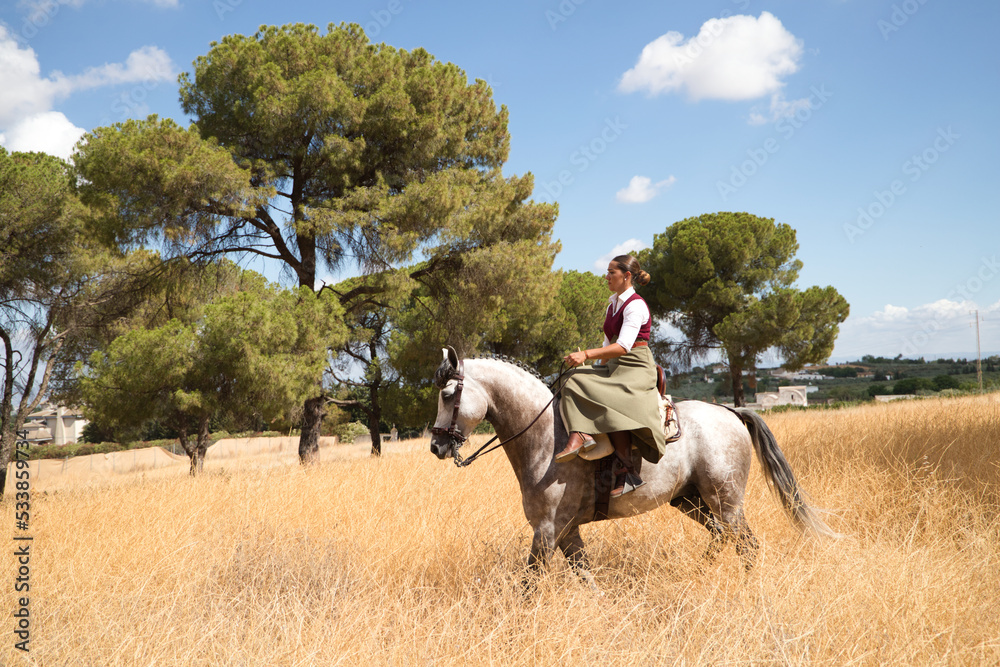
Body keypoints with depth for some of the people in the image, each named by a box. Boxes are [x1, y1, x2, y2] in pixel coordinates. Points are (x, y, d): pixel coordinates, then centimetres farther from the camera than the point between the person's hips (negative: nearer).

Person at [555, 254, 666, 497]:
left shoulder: (635, 306, -11)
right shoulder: (613, 305, 18)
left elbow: (623, 346, -21)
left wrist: (587, 354, -26)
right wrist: (599, 368, 11)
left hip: (636, 369, -8)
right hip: (614, 368, 9)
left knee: (611, 403, -30)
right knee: (576, 380, -15)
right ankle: (581, 434, -31)